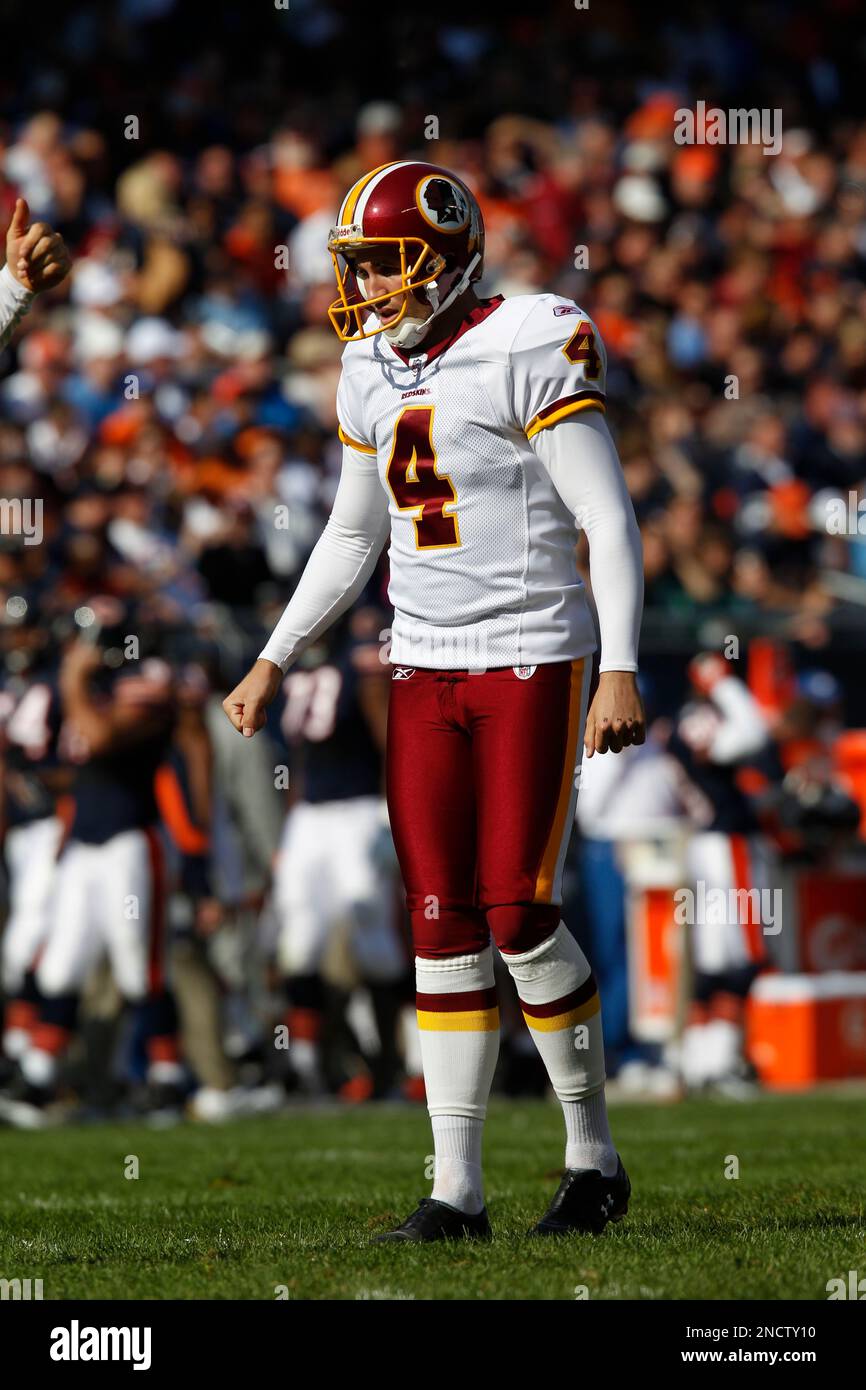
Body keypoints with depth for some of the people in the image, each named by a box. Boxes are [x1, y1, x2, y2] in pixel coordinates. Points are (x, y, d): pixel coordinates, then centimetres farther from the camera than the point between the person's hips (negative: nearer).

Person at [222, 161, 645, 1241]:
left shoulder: (528, 351, -12)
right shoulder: (373, 372, 10)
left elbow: (609, 520, -12)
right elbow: (352, 536, 22)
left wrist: (620, 669, -19)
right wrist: (273, 663, 19)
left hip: (534, 661, -6)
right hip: (425, 668, 6)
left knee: (518, 913, -8)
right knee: (441, 924, 2)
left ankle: (594, 1153, 10)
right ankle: (456, 1190, 4)